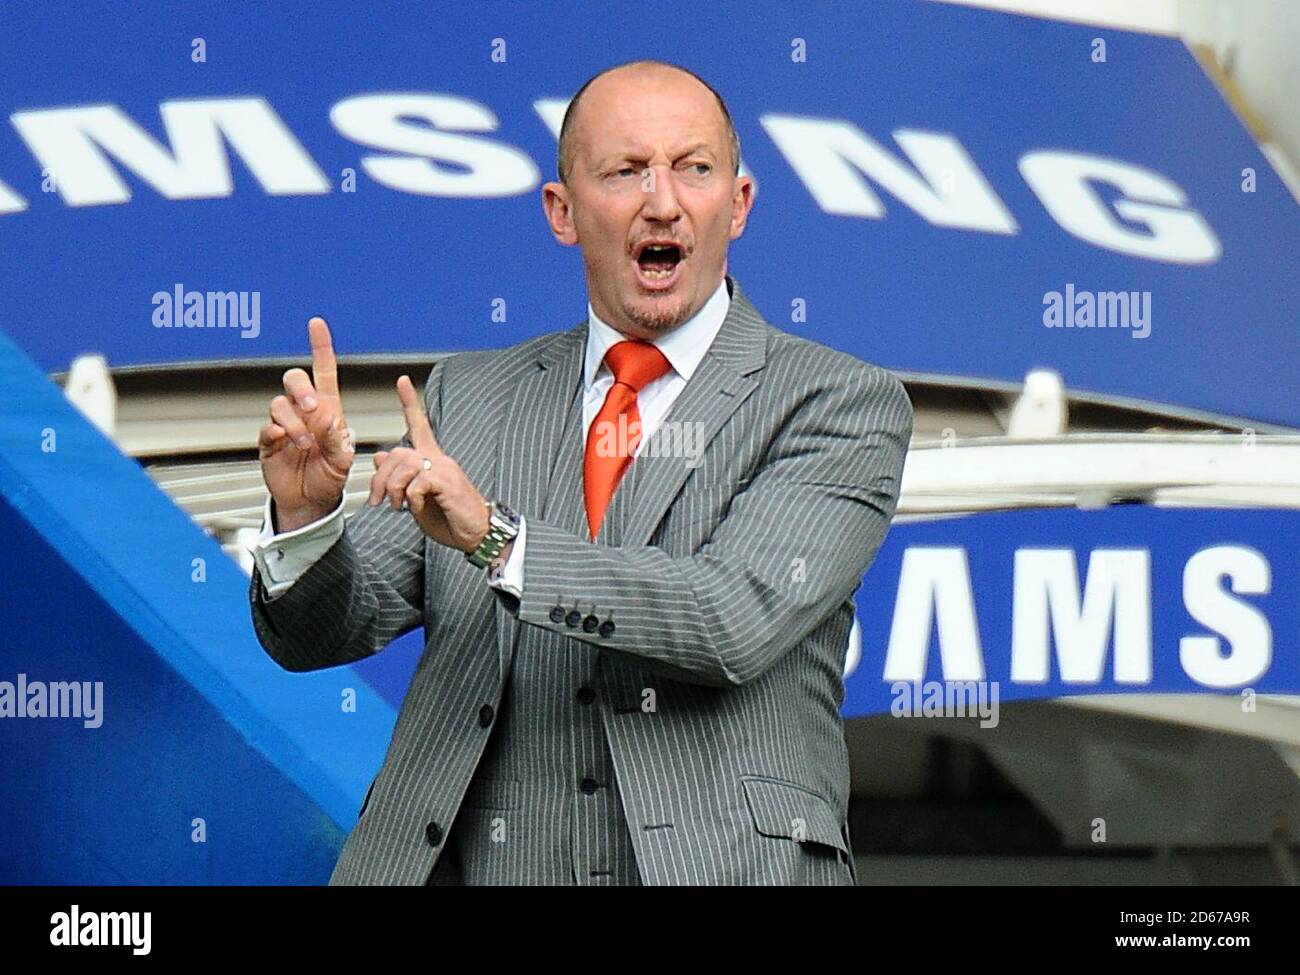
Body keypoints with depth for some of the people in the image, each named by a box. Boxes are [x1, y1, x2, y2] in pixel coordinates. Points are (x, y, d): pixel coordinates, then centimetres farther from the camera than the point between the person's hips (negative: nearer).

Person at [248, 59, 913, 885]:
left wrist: (497, 537, -19)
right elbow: (314, 638, 10)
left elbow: (737, 617, -13)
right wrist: (305, 514, -10)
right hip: (477, 869, 2)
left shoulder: (842, 404, 2)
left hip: (721, 868, -2)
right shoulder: (468, 396, 13)